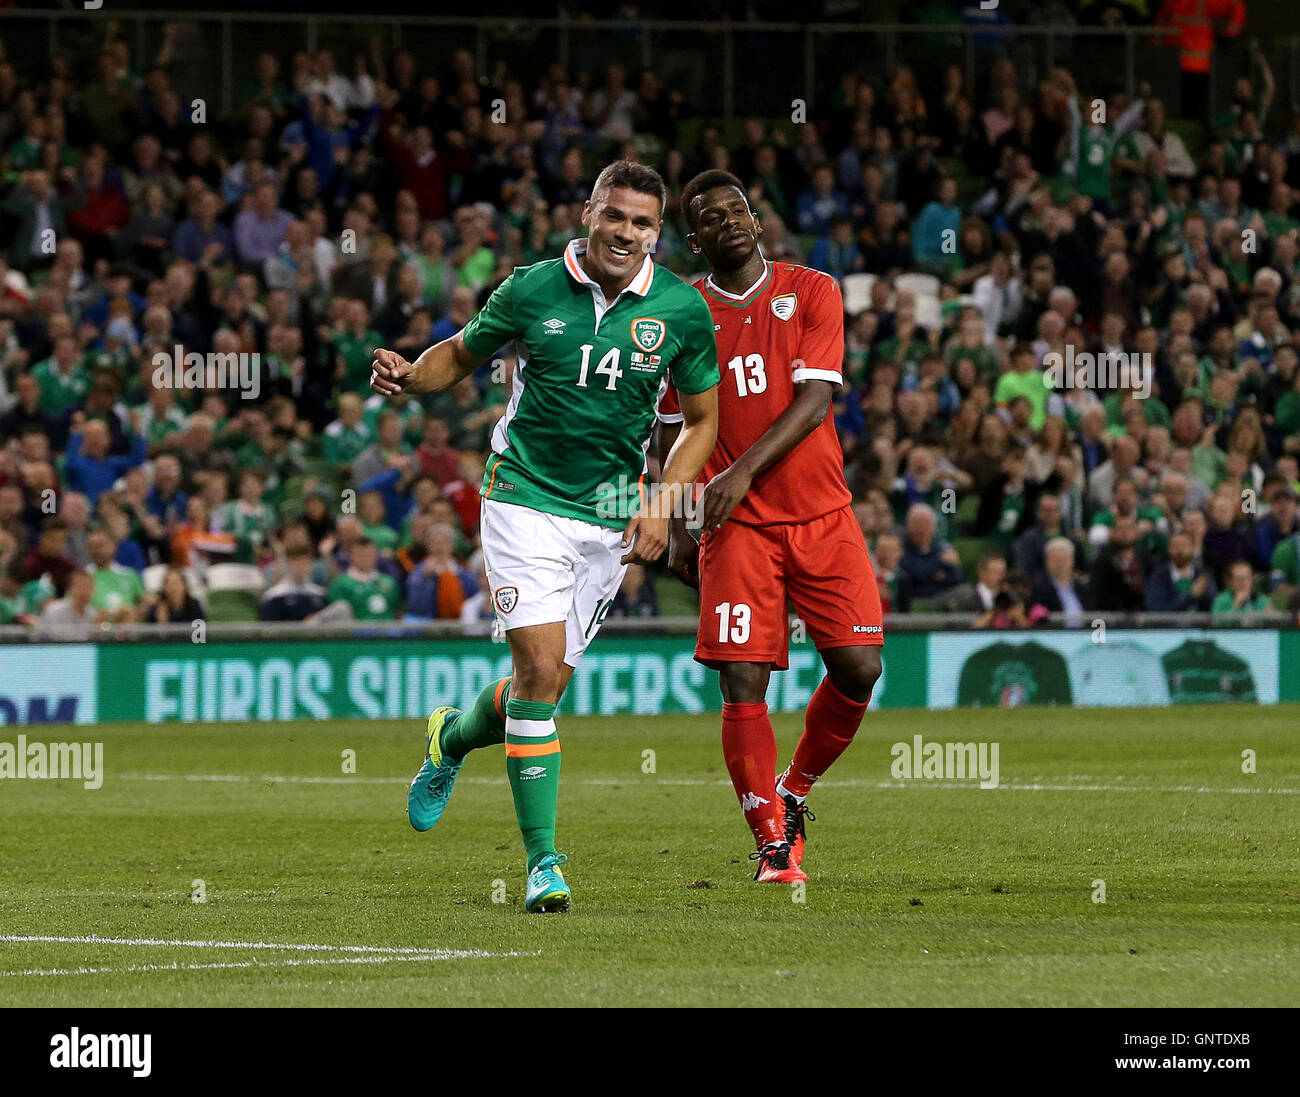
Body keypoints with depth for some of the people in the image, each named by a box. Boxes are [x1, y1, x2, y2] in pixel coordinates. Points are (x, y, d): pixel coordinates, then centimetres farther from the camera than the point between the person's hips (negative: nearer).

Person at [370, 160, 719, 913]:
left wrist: (661, 506, -4)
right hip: (526, 501, -2)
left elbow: (703, 419, 9)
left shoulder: (682, 310, -2)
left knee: (546, 682, 6)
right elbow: (462, 355, 10)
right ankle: (543, 861, -9)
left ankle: (455, 738, 41)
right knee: (540, 669, -16)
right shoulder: (533, 291, -5)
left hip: (610, 517, 3)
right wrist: (409, 376, -12)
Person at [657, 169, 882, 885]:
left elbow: (813, 400, -7)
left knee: (858, 668, -7)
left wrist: (746, 469, -18)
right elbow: (673, 430, 14)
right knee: (742, 682, -11)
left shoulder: (812, 292, 3)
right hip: (737, 528, -1)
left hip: (822, 514, 1)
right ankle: (773, 843, -3)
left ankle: (794, 791, 18)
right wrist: (678, 527, 8)